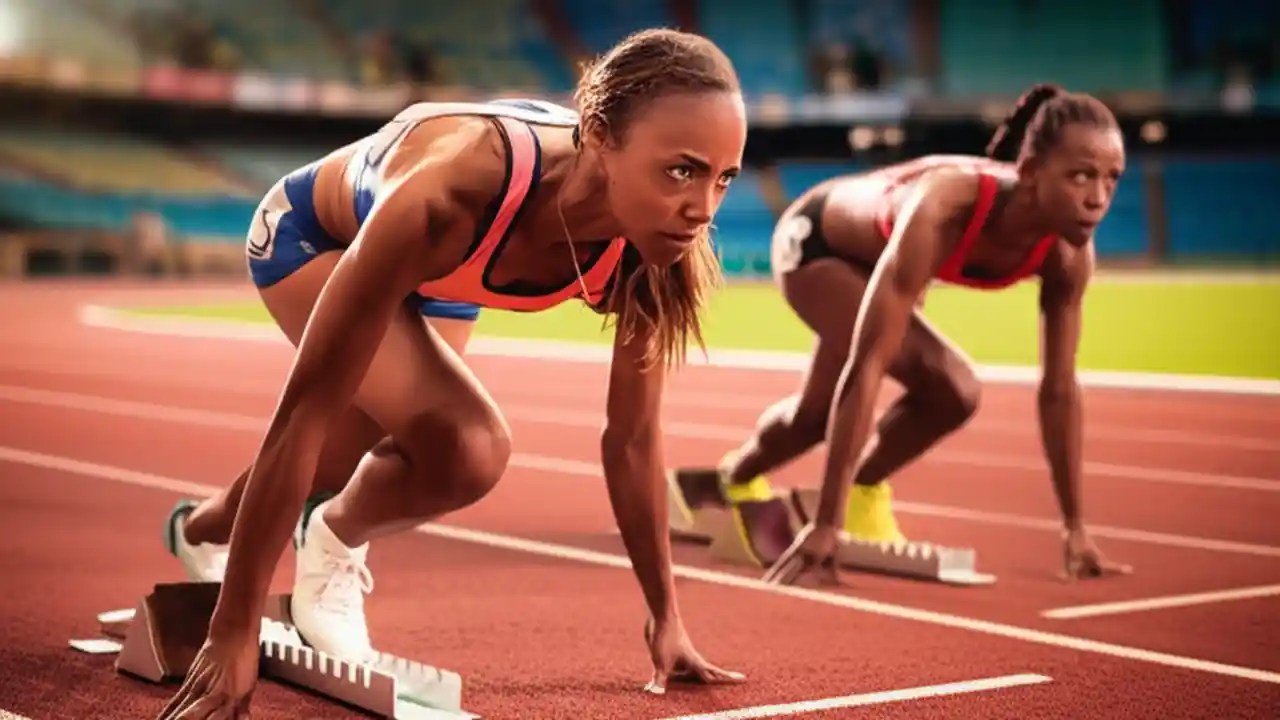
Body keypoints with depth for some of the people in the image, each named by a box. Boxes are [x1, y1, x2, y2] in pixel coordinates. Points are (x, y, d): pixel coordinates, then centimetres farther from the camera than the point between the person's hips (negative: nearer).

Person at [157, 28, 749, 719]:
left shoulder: (644, 250, -32)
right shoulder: (448, 196, -47)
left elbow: (632, 438, -17)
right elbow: (306, 411, -44)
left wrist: (665, 617, -11)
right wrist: (233, 634, -42)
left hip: (437, 271, 5)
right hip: (312, 235, -5)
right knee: (468, 448, -29)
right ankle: (331, 542, 3)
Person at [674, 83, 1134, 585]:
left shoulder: (1068, 252, -28)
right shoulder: (941, 212, -45)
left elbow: (1059, 390, -18)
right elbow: (866, 367, -47)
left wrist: (1075, 528, -17)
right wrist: (825, 525, -48)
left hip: (873, 248, 6)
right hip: (815, 238, -6)